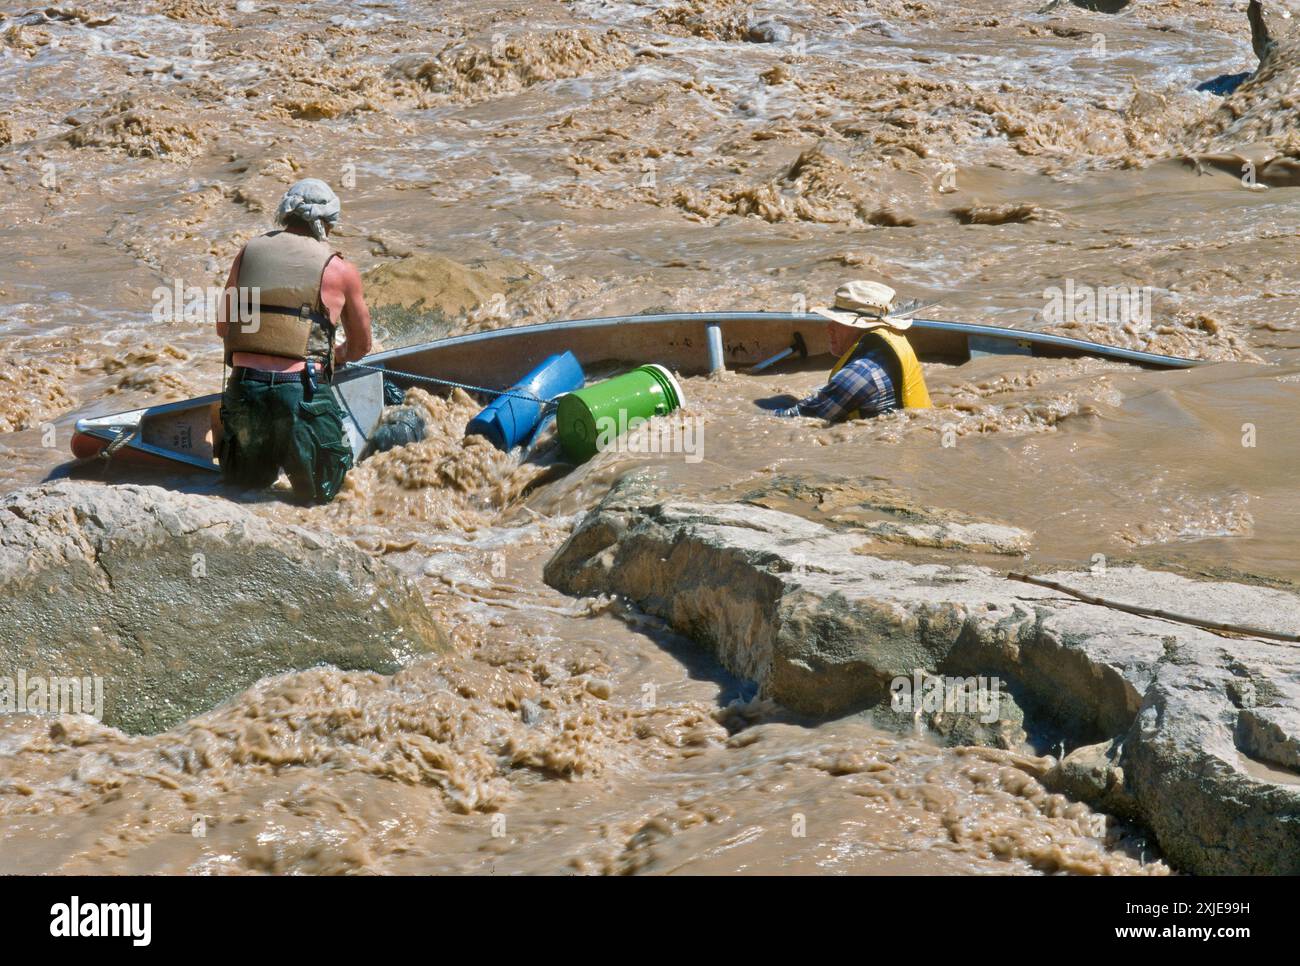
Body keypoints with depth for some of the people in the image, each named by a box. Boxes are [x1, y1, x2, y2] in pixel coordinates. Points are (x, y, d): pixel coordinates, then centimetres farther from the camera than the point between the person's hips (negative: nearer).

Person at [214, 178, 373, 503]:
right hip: (301, 391, -3)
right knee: (320, 492, 16)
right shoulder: (340, 271, 5)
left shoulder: (249, 252, 12)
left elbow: (222, 327, 21)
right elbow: (360, 347, 18)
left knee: (248, 483, 27)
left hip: (243, 387, 3)